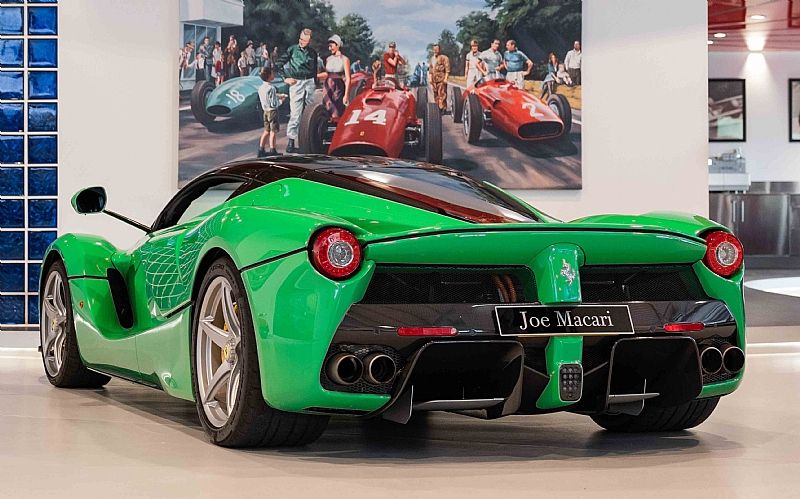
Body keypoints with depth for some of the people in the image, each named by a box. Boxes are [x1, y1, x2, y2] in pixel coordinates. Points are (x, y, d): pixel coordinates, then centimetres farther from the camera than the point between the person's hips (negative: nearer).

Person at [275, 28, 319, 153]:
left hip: (310, 82, 4)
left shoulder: (312, 53, 10)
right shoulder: (292, 49, -1)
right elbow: (278, 64, 1)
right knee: (295, 114, -9)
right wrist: (285, 78, -4)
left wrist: (315, 83, 20)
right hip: (296, 83, -4)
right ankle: (291, 143, -8)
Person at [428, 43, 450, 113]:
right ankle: (437, 108, 12)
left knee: (442, 94, -10)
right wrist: (430, 78, 17)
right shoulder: (432, 58, 19)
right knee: (436, 95, 7)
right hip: (434, 80, 7)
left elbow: (447, 69, -7)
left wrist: (445, 78, -14)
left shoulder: (444, 58, -3)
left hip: (441, 79, -7)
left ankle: (443, 108, -10)